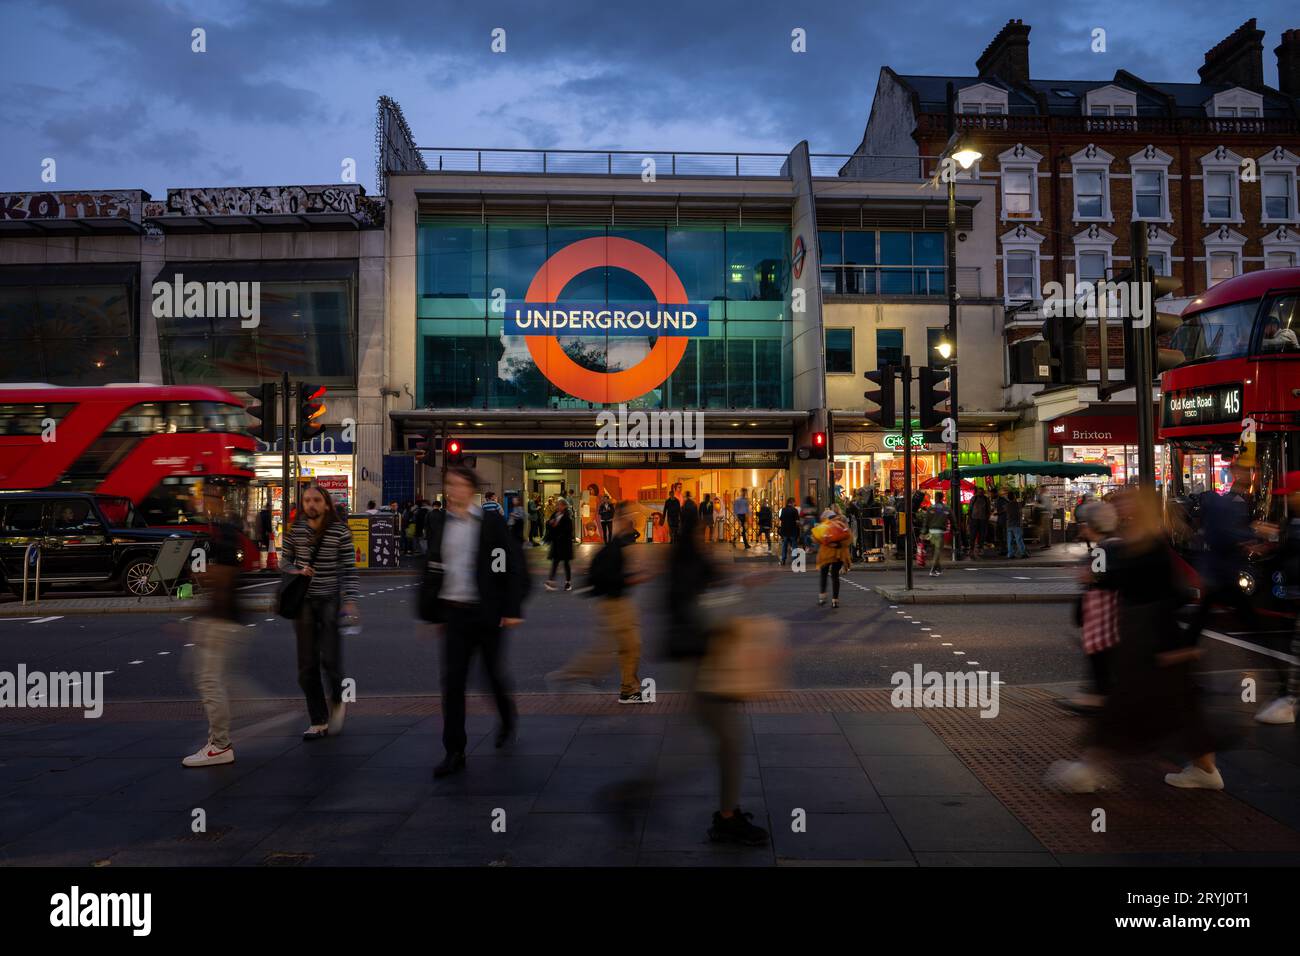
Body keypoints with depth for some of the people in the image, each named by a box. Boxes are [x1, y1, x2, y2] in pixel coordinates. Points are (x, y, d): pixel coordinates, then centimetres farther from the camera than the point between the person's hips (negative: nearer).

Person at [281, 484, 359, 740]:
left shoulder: (340, 531, -6)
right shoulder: (294, 531, 1)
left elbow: (350, 569, -5)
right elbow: (286, 561, 12)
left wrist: (350, 601, -13)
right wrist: (296, 572, -10)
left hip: (331, 600, -3)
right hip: (303, 601, 3)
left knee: (331, 659, -9)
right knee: (307, 665, 4)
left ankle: (336, 700, 24)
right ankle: (318, 721, 17)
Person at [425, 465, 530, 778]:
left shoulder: (491, 522, -6)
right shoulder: (438, 522, 5)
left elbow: (513, 565, -6)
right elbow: (431, 567, 9)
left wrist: (513, 609, -11)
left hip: (488, 612, -3)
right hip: (453, 612, 3)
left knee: (494, 674, 10)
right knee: (452, 681, -1)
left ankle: (507, 717, 41)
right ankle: (454, 753, 6)